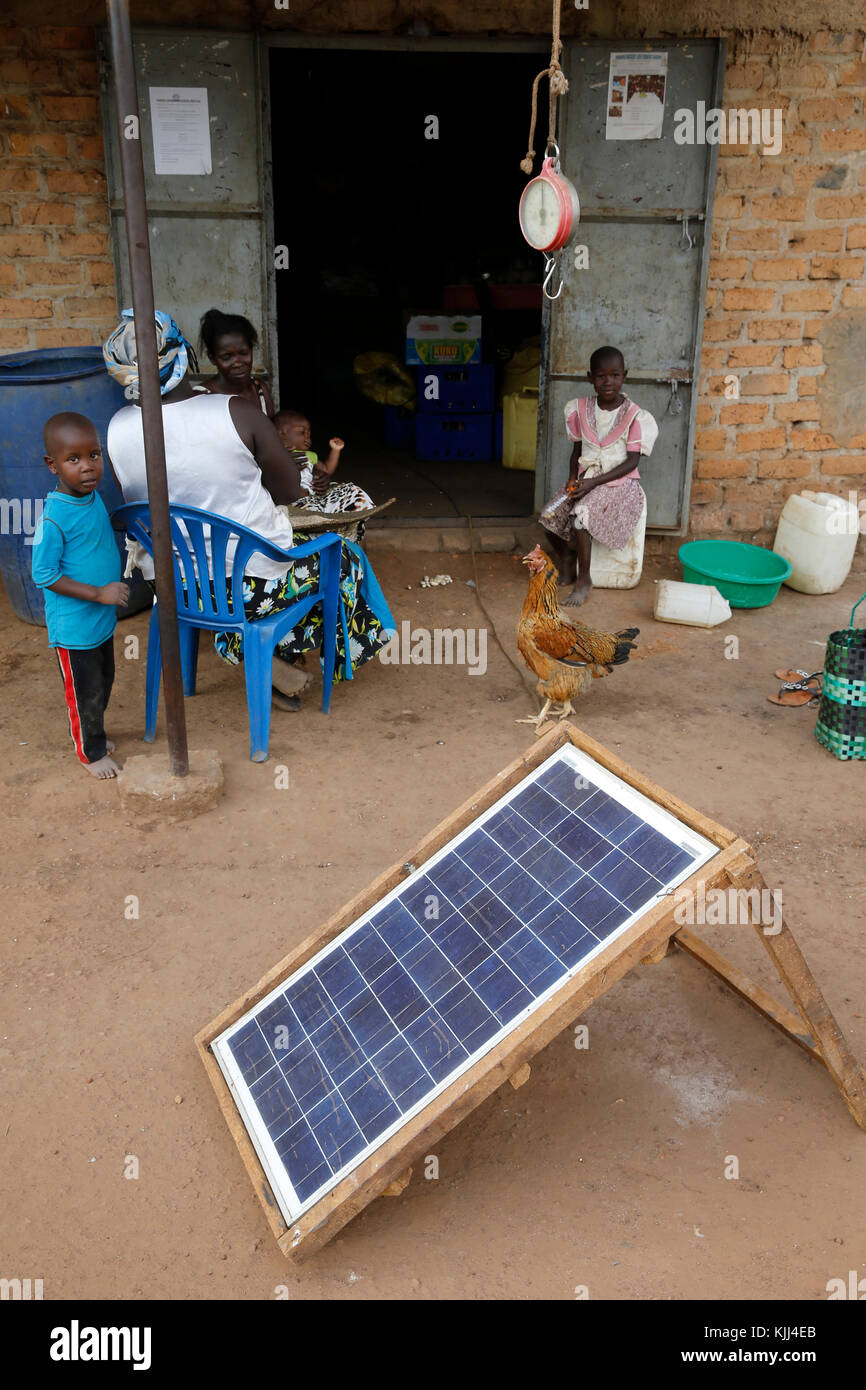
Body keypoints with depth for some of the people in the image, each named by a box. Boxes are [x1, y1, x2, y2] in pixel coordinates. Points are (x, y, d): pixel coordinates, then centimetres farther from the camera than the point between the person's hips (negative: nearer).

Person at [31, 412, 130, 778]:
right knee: (86, 694, 9)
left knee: (103, 684, 24)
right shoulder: (54, 518, -26)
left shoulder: (93, 496, -2)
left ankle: (94, 735, 46)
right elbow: (44, 575, -22)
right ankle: (91, 753, 30)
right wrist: (98, 593, -25)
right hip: (74, 626, -8)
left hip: (102, 620, 8)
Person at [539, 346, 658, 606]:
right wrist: (573, 478, -5)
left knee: (581, 514, -31)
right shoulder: (581, 408, 4)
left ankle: (584, 579, -16)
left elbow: (631, 462, -12)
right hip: (585, 477, 5)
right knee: (549, 514, -17)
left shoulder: (634, 416, -10)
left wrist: (593, 482, -21)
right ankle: (566, 567, 6)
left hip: (618, 481, -5)